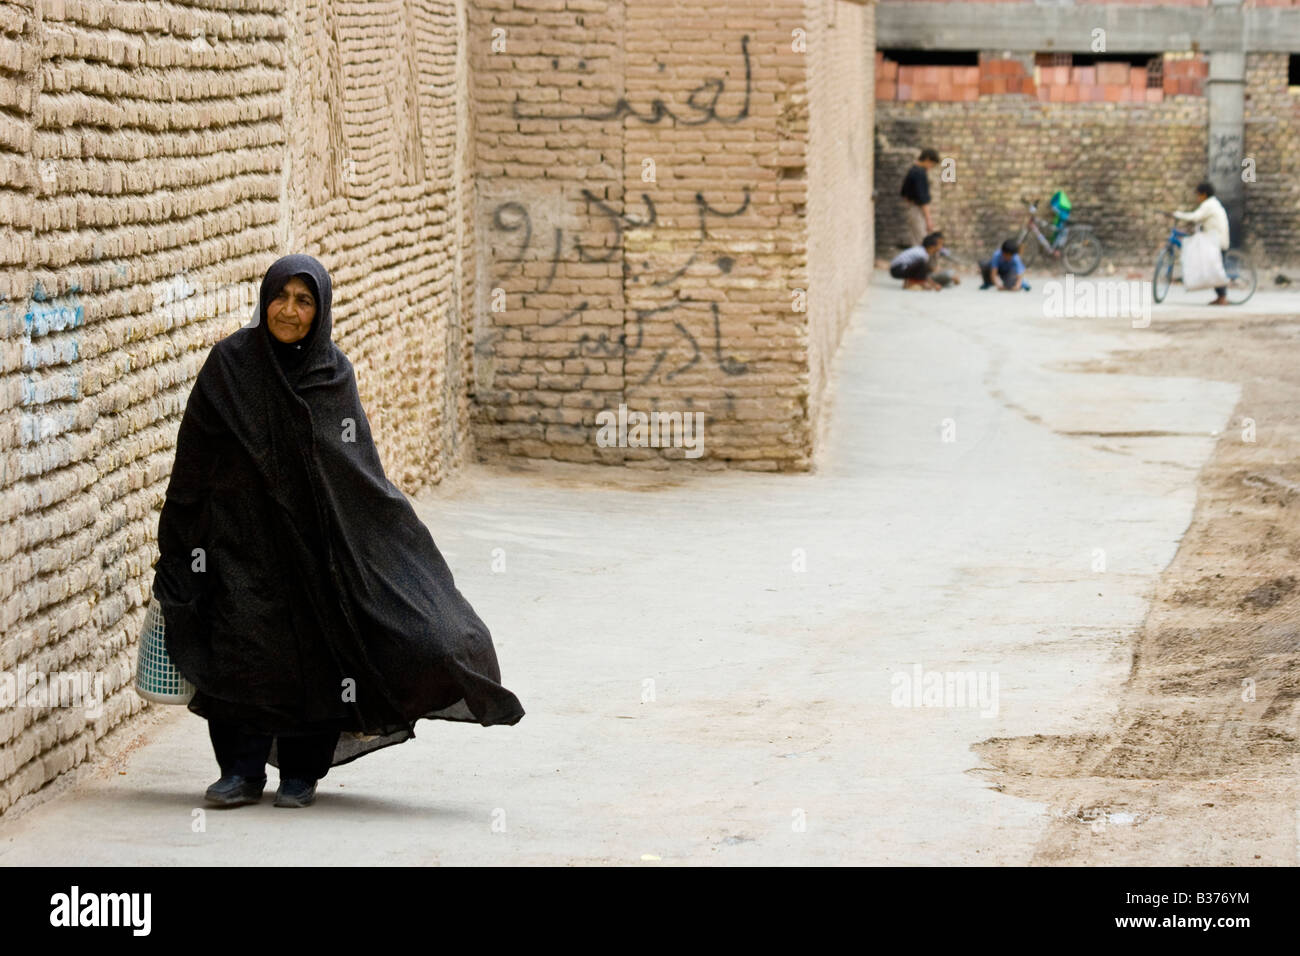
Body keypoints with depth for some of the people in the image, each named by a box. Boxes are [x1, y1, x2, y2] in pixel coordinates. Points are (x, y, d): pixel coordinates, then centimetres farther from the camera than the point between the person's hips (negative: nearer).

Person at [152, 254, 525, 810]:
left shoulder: (334, 374, 4)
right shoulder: (230, 363, -3)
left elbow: (361, 468, 9)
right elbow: (194, 456, 0)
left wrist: (396, 530, 6)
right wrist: (177, 542, -1)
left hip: (314, 533, 2)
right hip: (241, 534, -2)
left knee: (313, 654, 2)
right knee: (240, 649, -6)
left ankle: (301, 773, 13)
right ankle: (242, 771, 5)